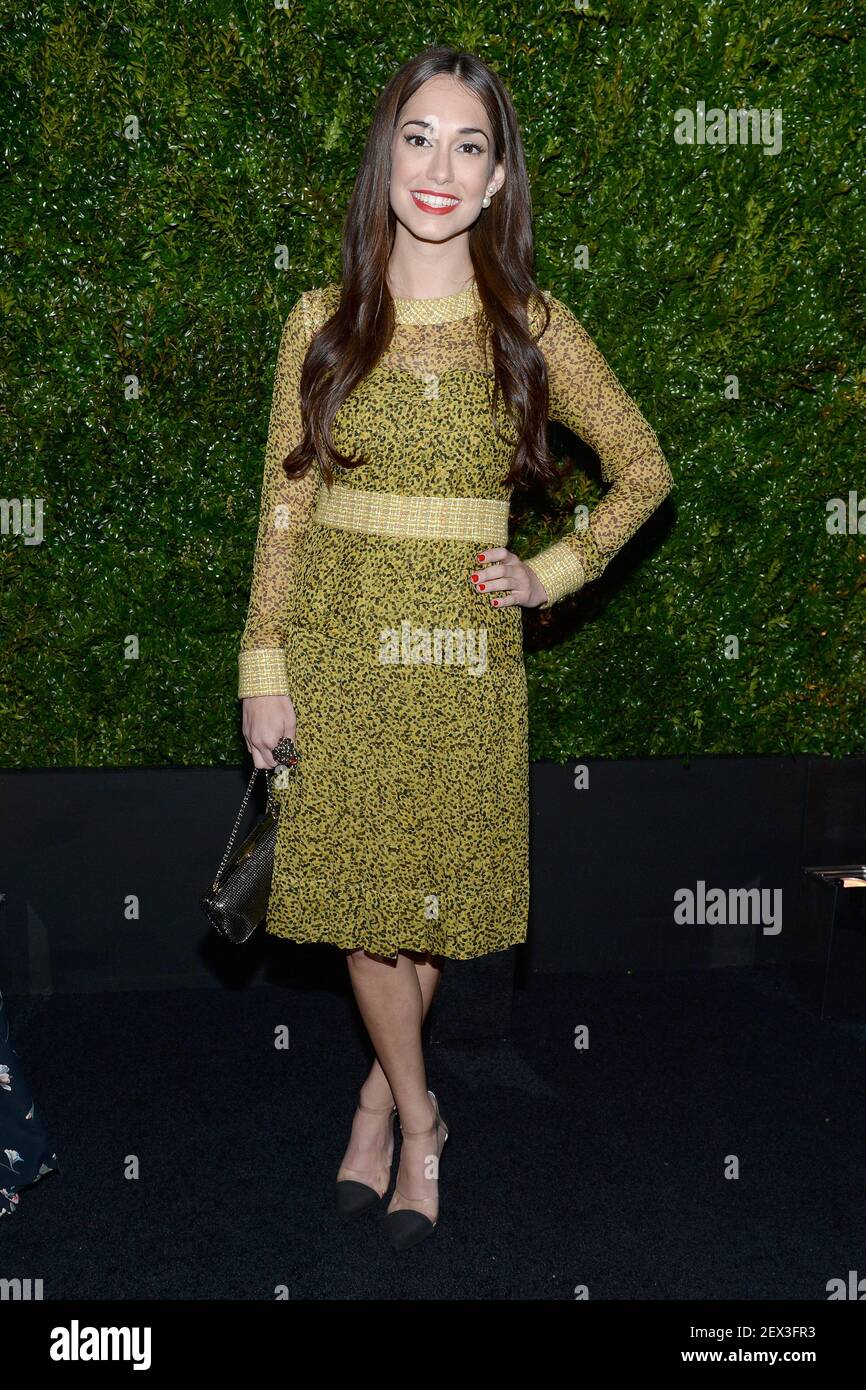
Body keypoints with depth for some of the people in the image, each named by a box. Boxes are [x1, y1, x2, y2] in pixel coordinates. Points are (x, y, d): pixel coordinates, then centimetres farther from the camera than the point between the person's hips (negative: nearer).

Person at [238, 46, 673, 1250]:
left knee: (441, 894, 9)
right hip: (342, 643, 0)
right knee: (361, 891, 5)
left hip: (465, 652, 0)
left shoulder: (532, 327, 0)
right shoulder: (324, 321, 1)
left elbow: (645, 472, 9)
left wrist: (552, 573, -3)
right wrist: (263, 669, -1)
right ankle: (418, 1118, 27)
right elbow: (284, 505, 3)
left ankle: (382, 1090, 34)